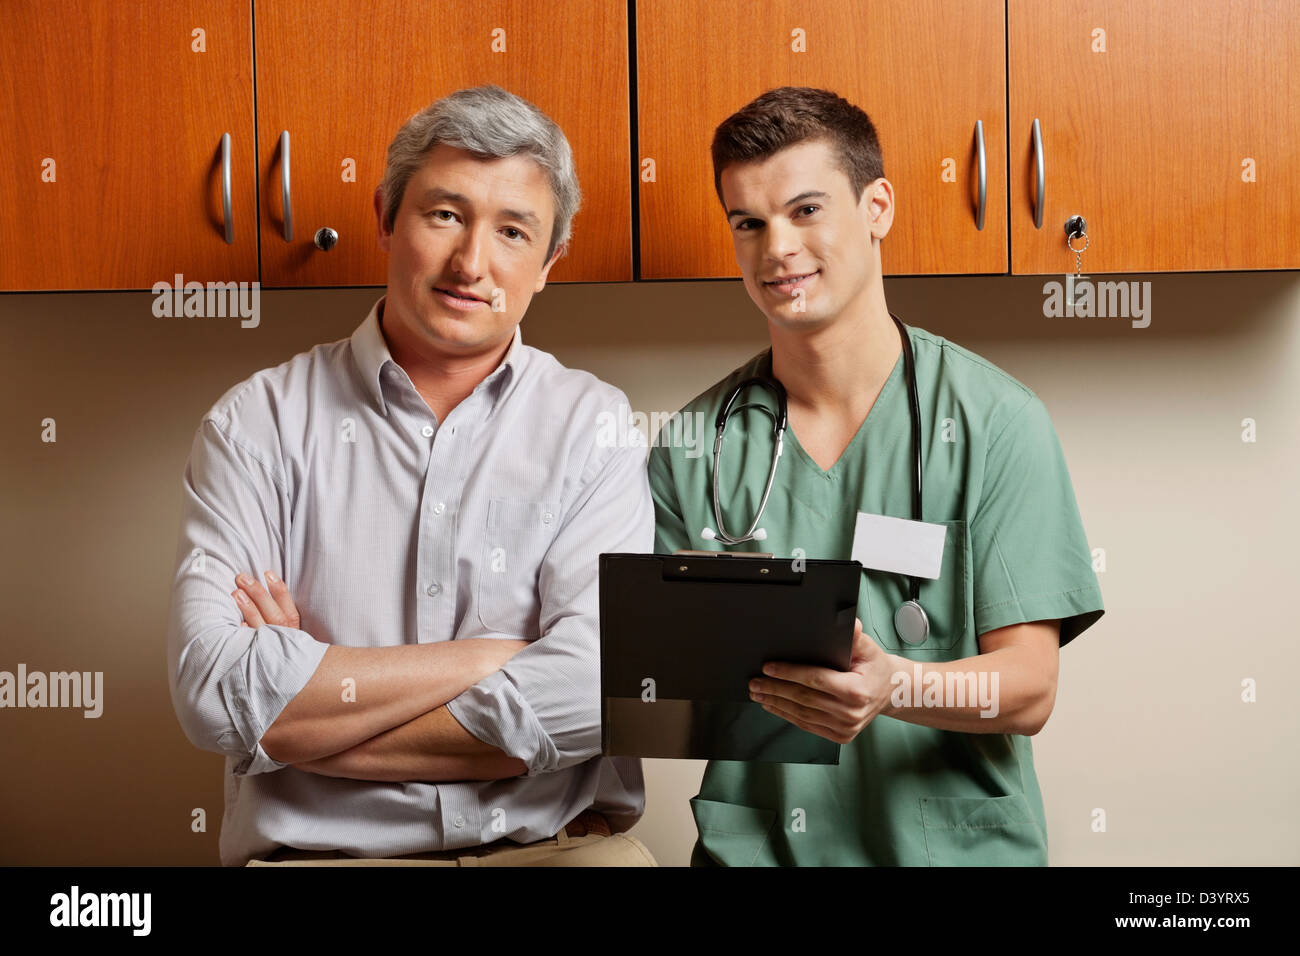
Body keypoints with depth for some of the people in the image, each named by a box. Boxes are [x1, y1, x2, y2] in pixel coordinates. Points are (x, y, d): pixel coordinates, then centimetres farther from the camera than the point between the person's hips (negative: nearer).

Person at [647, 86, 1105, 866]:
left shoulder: (997, 421, -3)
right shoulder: (690, 445, 3)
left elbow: (1028, 690, -6)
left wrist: (891, 685, -25)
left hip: (954, 842, 0)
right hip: (751, 843, 0)